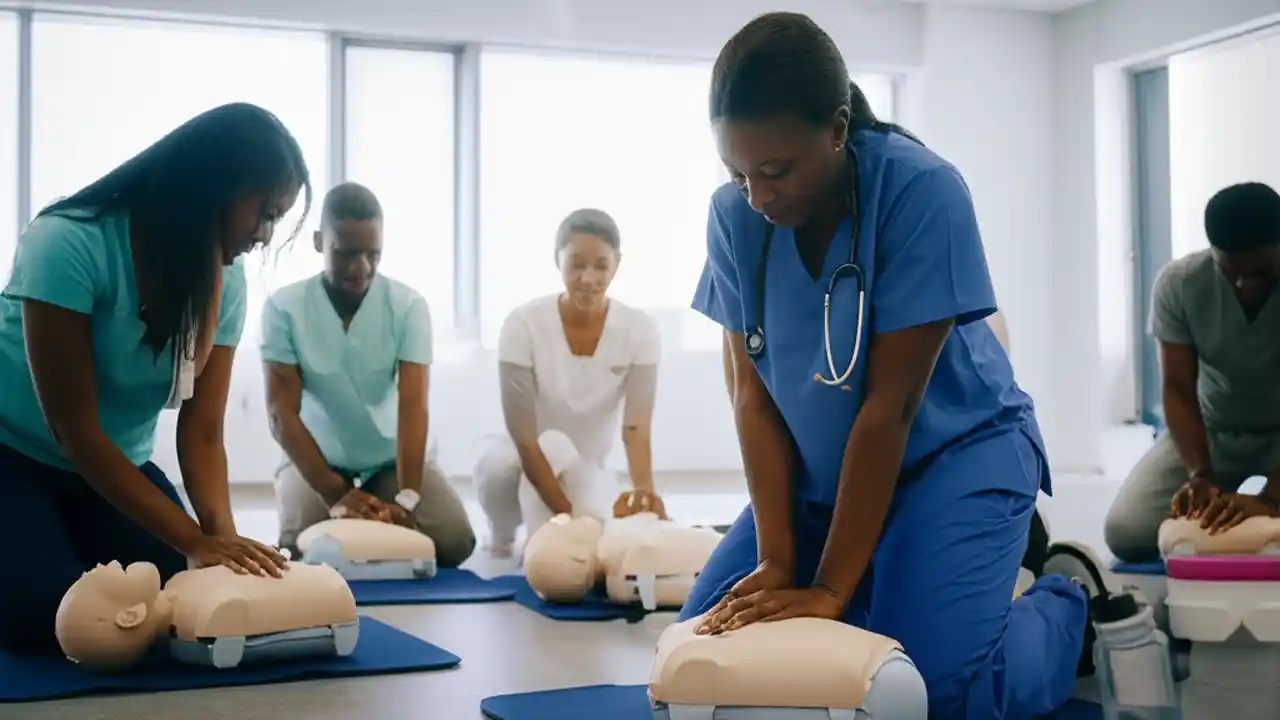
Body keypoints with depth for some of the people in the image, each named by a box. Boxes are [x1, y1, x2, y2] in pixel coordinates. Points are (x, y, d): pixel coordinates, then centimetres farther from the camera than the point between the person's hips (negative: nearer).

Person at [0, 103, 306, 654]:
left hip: (117, 468, 5)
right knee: (44, 618, -25)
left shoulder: (226, 281, -10)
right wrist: (194, 539, -31)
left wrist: (223, 534, -31)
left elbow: (201, 434, -11)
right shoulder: (70, 243, -27)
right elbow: (75, 432, -26)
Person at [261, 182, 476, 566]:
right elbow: (282, 413, -17)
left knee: (454, 541, -19)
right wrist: (336, 495, -29)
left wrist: (407, 497, -35)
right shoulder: (284, 308, -15)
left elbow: (413, 404, -21)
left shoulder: (409, 305, -13)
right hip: (316, 458, -1)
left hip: (391, 457, 1)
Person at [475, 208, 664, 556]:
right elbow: (524, 438, -26)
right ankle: (501, 537, -6)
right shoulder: (524, 324, -22)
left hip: (586, 469, 1)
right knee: (554, 445, -37)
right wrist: (570, 515, -33)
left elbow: (636, 427, -25)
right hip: (523, 463, -1)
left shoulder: (639, 330, -15)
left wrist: (644, 487, -46)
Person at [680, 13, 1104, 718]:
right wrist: (777, 560, -18)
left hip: (954, 451, -5)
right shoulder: (734, 215, -13)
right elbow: (754, 396, -9)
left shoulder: (922, 190, -27)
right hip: (818, 472, 5)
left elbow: (890, 405, -26)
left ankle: (1067, 599, 10)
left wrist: (832, 588, -24)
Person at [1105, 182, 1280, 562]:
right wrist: (1200, 476, -36)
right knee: (1125, 533, -18)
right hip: (1210, 428, 1)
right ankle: (1216, 515, 14)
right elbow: (1178, 391, -19)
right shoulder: (1177, 284, -22)